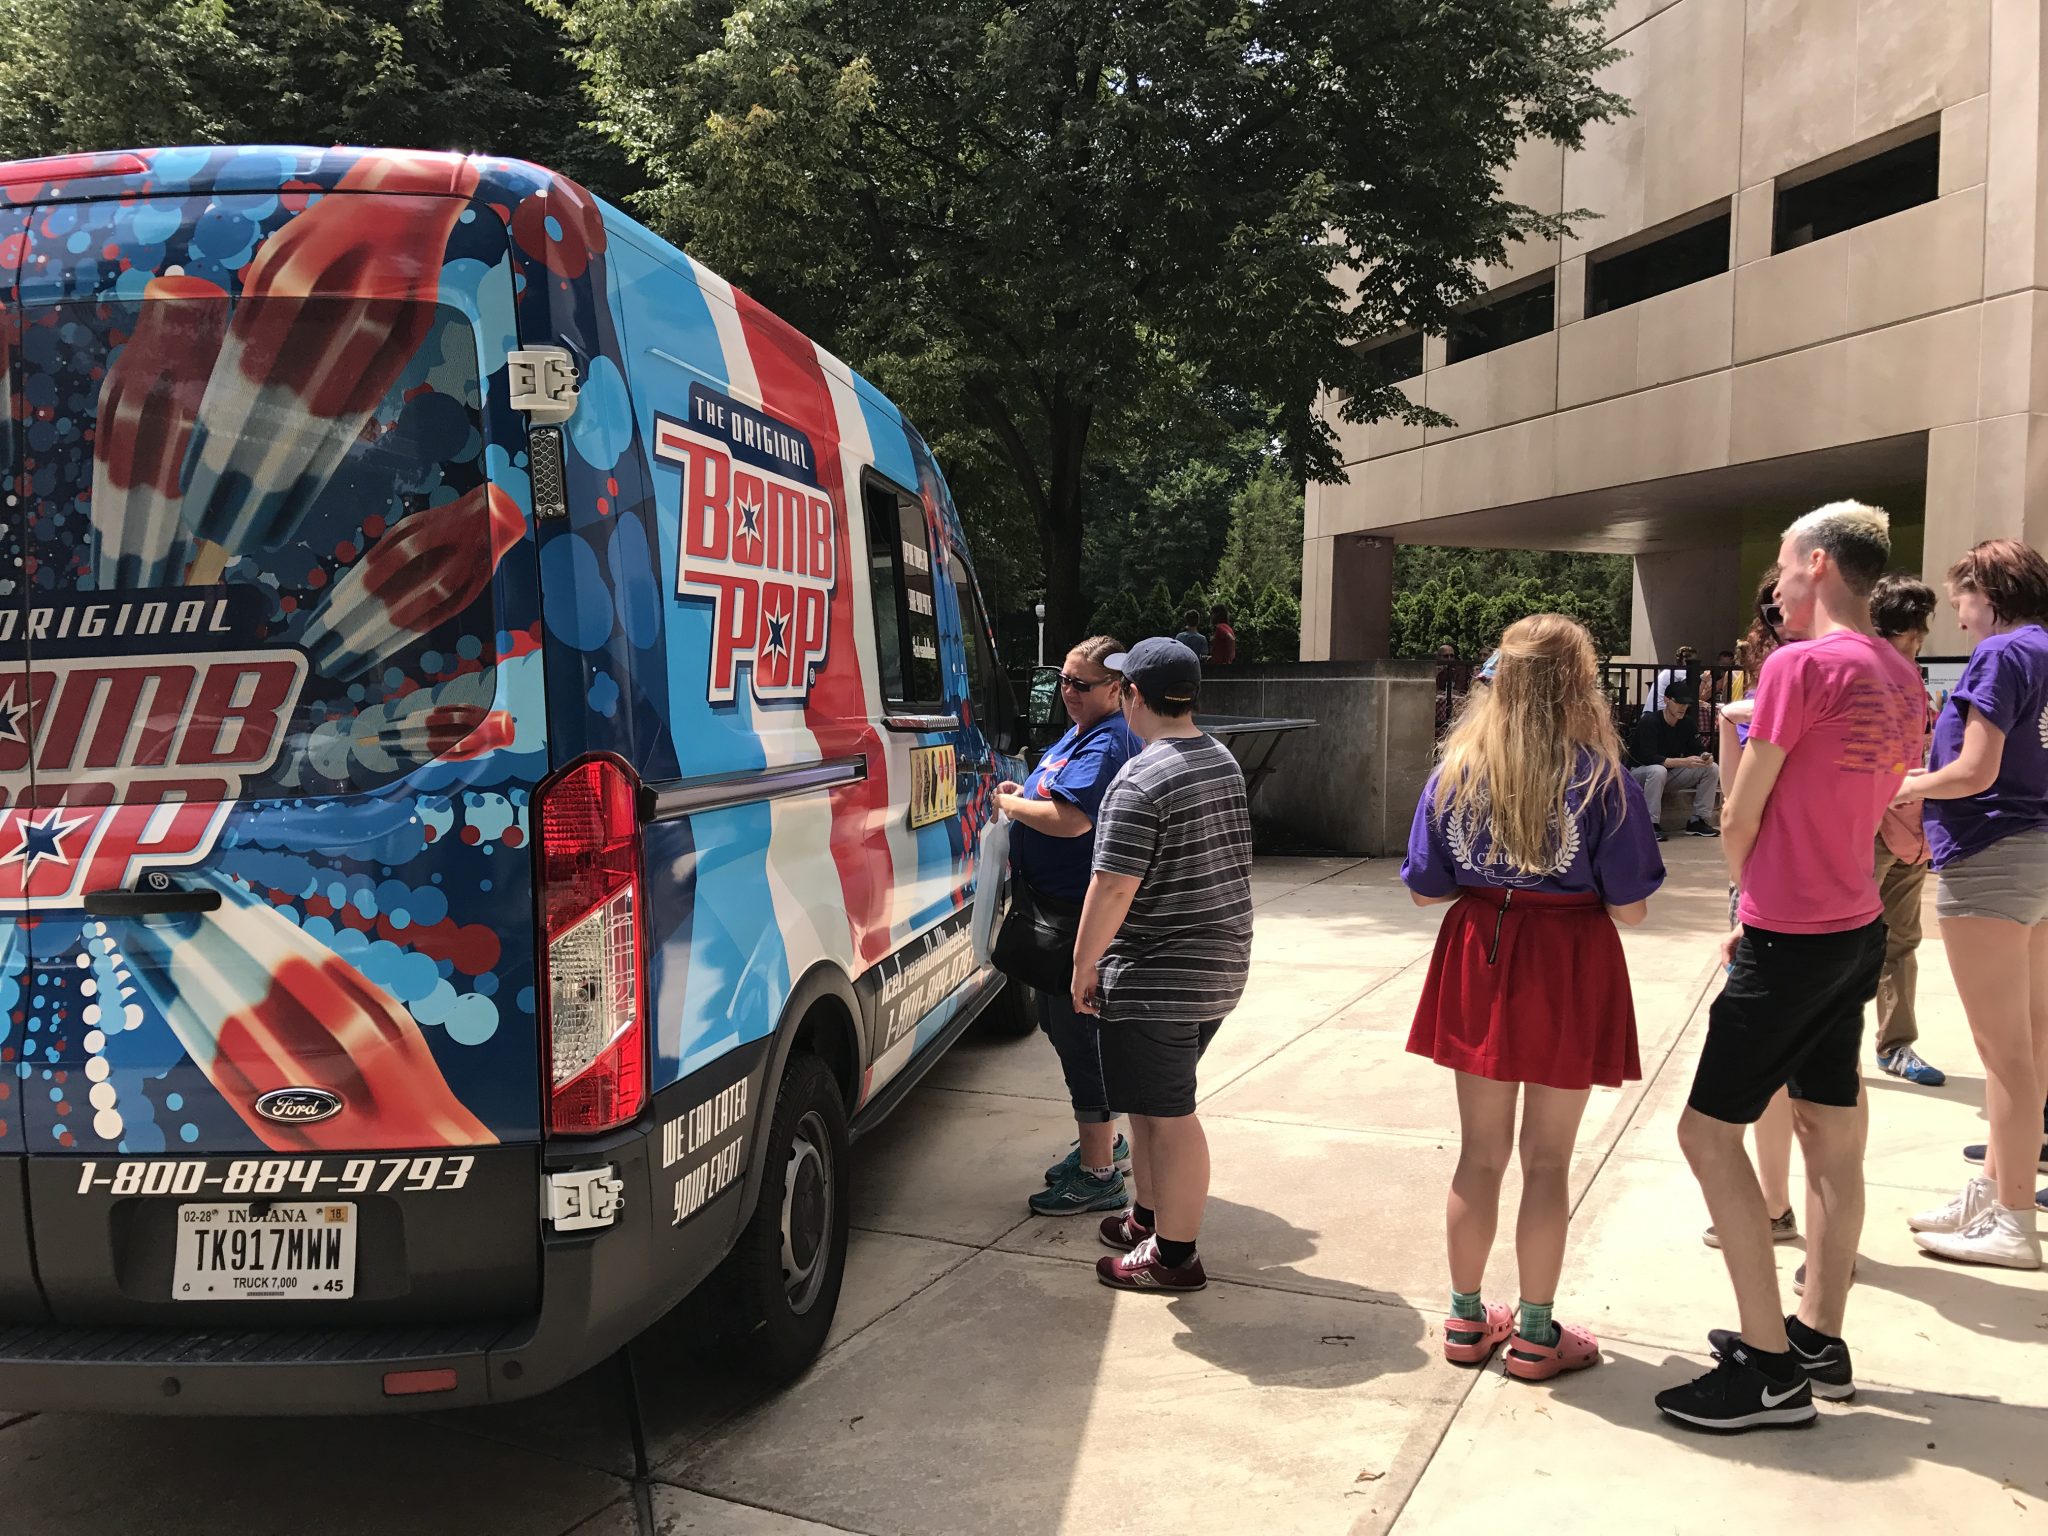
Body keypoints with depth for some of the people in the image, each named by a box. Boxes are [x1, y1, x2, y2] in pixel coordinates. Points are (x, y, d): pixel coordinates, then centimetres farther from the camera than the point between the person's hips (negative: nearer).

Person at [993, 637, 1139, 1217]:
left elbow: (1073, 819, -31)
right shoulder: (1077, 735, 14)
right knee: (1060, 1023, 21)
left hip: (1085, 914, -11)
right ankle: (1104, 1142, 36)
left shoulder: (1108, 744, -19)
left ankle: (1099, 1175, 6)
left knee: (1079, 1036, -4)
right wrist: (1021, 798, 5)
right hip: (1055, 908, 11)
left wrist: (1009, 803, -15)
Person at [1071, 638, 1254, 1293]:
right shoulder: (1224, 763, 9)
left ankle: (1174, 1256, 12)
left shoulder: (1140, 781, -20)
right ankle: (1149, 1218, 36)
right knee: (1157, 1105, 22)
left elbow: (1113, 887, -22)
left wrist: (1085, 964, -11)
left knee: (1168, 1116, 2)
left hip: (1155, 978, -9)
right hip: (1221, 969, 9)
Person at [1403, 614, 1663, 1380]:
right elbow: (1628, 908, -11)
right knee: (1547, 1159, 10)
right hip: (1567, 970, -3)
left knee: (1480, 1152, 15)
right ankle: (1535, 1331, 21)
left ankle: (1466, 1317, 27)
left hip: (1479, 961, 3)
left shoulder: (1455, 773, -3)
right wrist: (1568, 878, 8)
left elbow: (1424, 889, 1)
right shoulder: (1603, 782, -12)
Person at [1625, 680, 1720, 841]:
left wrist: (1703, 758, -25)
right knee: (1658, 770, -41)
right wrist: (1683, 762, -39)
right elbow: (1649, 758, -30)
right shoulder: (1649, 722, -22)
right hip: (1640, 772, -7)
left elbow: (1695, 750, 2)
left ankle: (1697, 821, -6)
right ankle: (1651, 825, -32)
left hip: (1671, 771, 7)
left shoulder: (1688, 723, -1)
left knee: (1712, 768, -9)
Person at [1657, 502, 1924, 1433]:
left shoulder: (1800, 666, -17)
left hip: (1792, 939, -9)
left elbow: (1739, 821, -12)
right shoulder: (1901, 680, 10)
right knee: (1830, 1136, 15)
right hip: (1855, 929, 9)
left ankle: (1770, 1368, 1)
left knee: (1709, 1131, -3)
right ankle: (1820, 1339, 27)